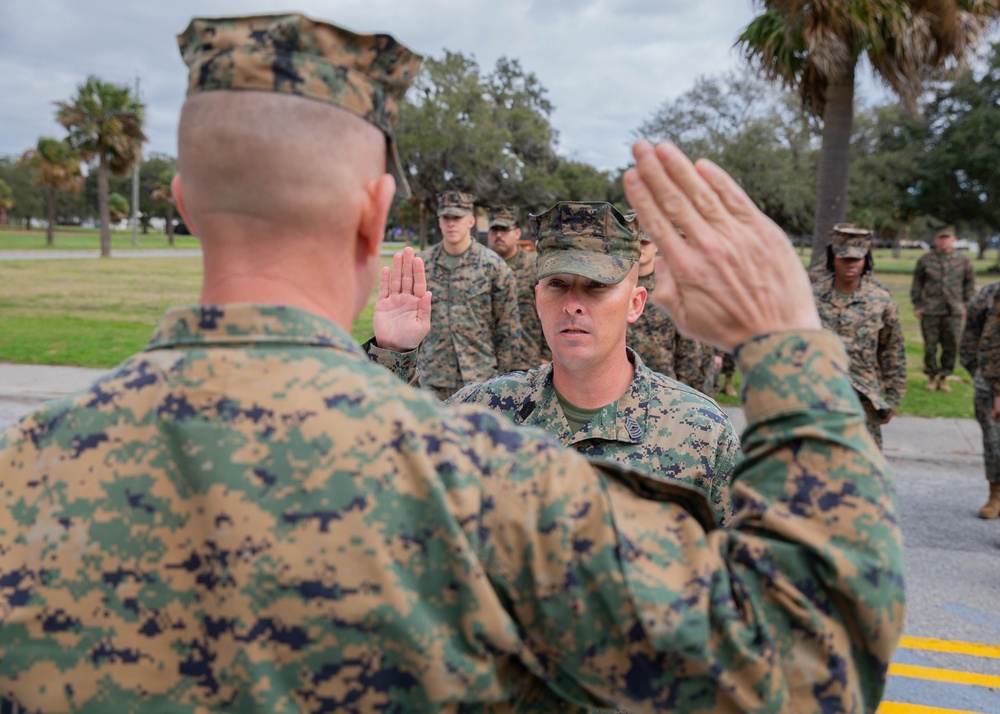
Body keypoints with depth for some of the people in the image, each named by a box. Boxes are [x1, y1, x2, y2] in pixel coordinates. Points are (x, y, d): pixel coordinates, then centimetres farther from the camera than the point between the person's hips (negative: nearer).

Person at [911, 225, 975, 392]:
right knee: (930, 346, 1)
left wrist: (966, 304, 10)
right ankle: (932, 377, 15)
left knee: (951, 346, 3)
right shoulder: (925, 260, 2)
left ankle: (944, 377, 15)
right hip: (930, 311, -1)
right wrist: (917, 305, 2)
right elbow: (916, 283, 7)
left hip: (953, 311, 1)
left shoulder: (961, 260, 6)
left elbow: (970, 281, 15)